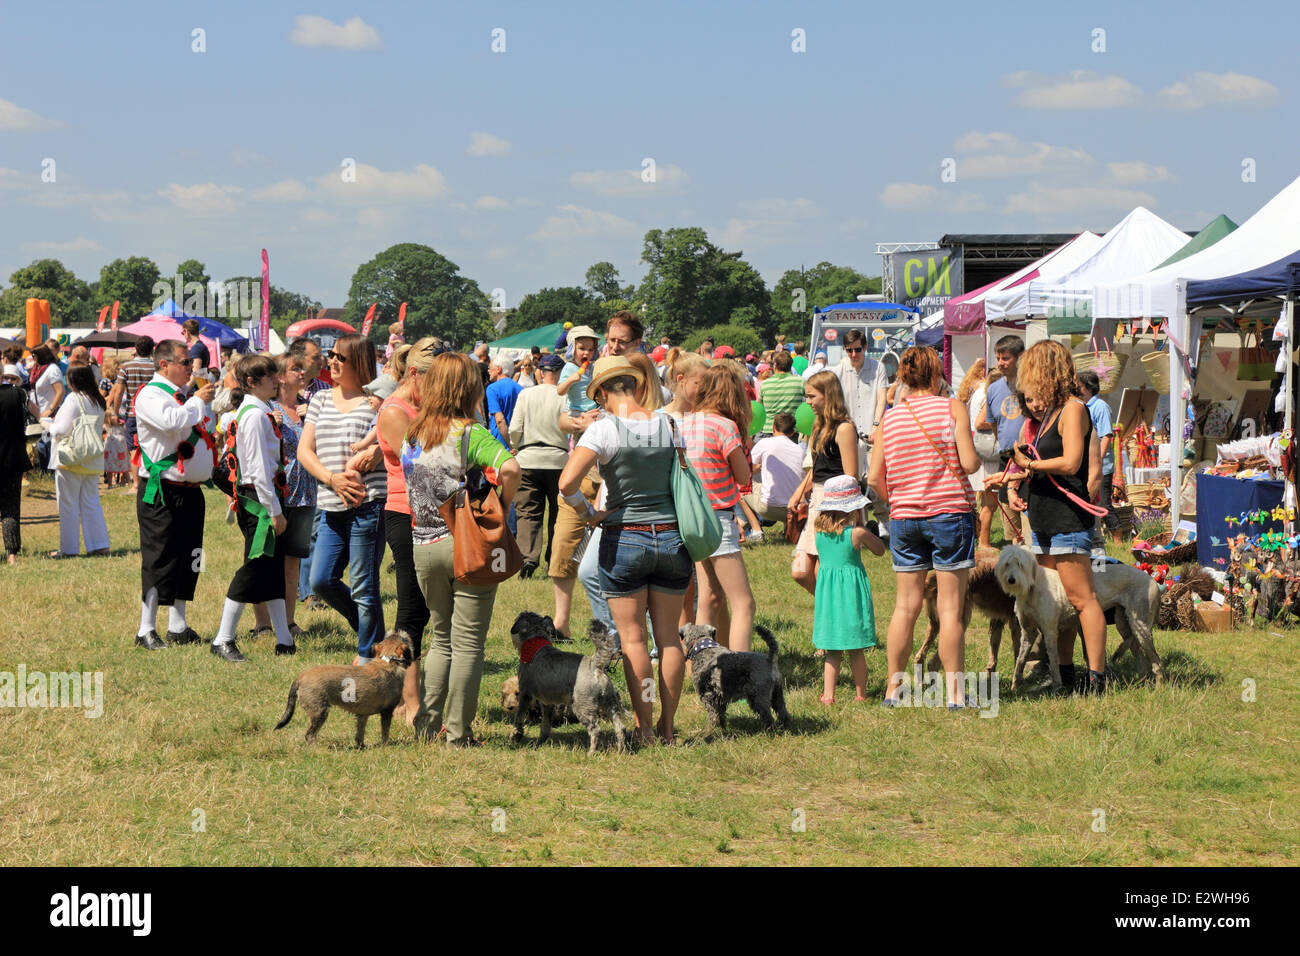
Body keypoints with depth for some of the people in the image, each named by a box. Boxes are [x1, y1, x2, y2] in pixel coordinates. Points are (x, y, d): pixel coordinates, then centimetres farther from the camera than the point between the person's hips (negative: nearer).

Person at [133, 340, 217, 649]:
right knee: (160, 560, -6)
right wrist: (198, 401, -15)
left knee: (188, 559, 12)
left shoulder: (184, 396, 16)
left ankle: (178, 626, 22)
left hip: (191, 490, 9)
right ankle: (146, 631, 0)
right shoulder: (150, 395, -10)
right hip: (162, 492, -9)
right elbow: (171, 422, -28)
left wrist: (207, 400, 10)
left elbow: (208, 428, 25)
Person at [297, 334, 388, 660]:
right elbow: (304, 450, 7)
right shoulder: (321, 400, 13)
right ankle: (368, 629, 27)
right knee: (321, 581, 6)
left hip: (367, 506, -6)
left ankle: (369, 654, 11)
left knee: (363, 588, -2)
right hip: (331, 508, 6)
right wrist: (332, 479, -8)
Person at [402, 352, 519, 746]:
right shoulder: (470, 434, -12)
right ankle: (458, 732, 4)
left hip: (423, 547, 5)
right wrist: (503, 507, -12)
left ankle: (425, 723, 15)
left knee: (442, 638, 20)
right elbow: (509, 467, -27)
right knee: (468, 642, 3)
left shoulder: (412, 435, 4)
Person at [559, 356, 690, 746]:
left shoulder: (604, 429, -11)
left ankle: (644, 729, 5)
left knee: (633, 638, 4)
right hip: (671, 537, 4)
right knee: (669, 637, 10)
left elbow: (567, 482, -20)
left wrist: (588, 514, -5)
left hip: (624, 538, -4)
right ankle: (667, 726, 16)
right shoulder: (668, 425, 2)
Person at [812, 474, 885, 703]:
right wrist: (862, 526, 8)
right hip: (852, 592, -4)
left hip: (827, 591, 4)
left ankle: (828, 693, 4)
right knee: (856, 650, 6)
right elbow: (880, 549, 3)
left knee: (833, 650, 9)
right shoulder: (857, 533, -12)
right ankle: (861, 693, 13)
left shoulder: (820, 532, 0)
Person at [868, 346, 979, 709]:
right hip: (950, 512, -4)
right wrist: (977, 456, 11)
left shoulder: (889, 418, 5)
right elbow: (969, 462, -12)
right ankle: (955, 692, 0)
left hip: (904, 516, 4)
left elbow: (875, 478, 3)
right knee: (950, 607, -1)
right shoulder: (952, 409, -5)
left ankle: (893, 688, 13)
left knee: (906, 605, 11)